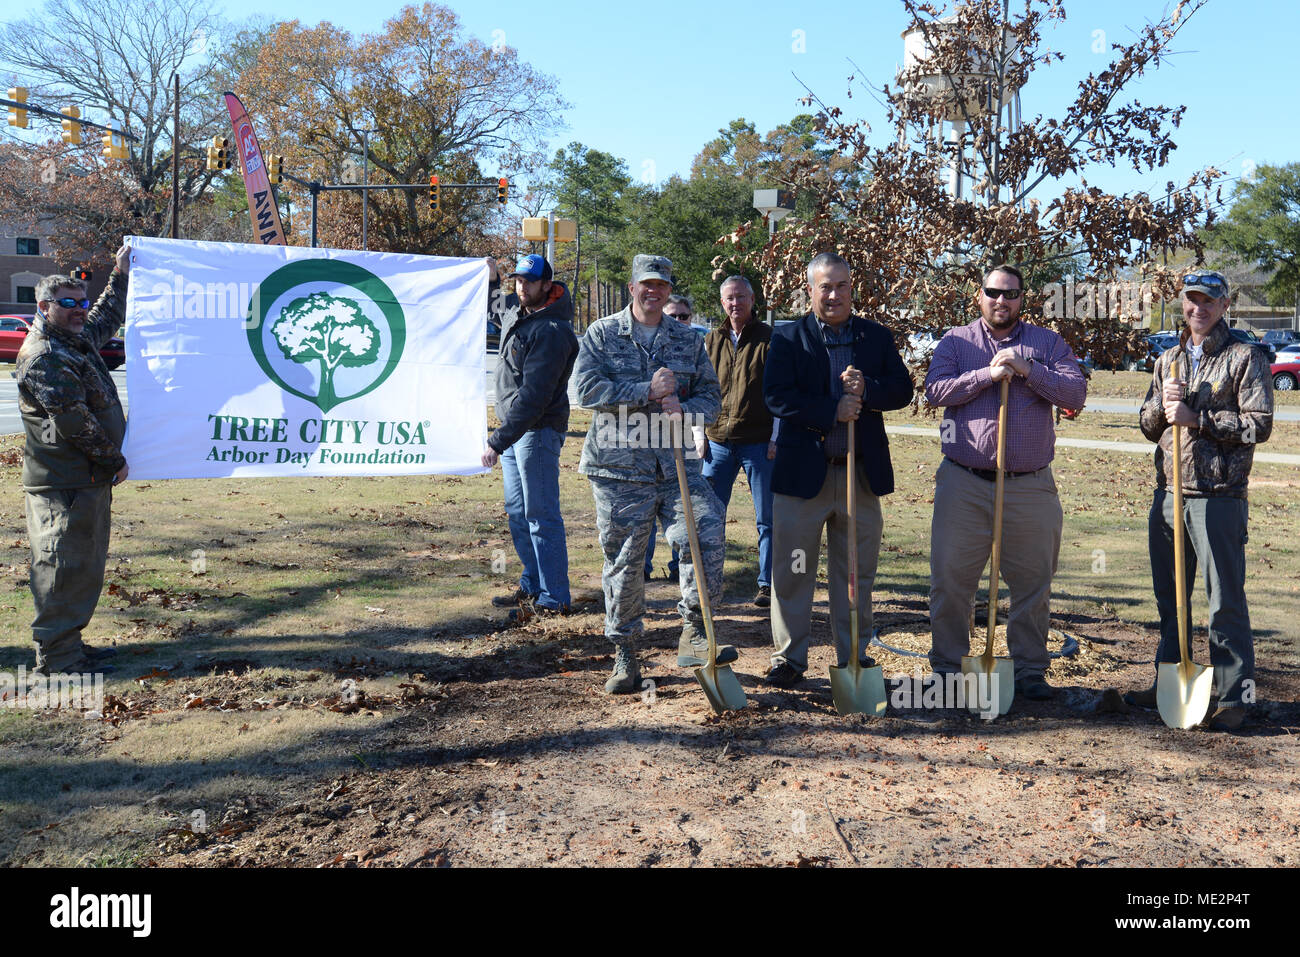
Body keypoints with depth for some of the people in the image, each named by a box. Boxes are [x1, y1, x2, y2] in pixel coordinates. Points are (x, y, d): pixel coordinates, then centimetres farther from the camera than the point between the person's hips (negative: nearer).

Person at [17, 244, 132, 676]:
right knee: (63, 566, -5)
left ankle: (69, 644, 25)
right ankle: (56, 656, 1)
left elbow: (108, 319, 39)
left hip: (89, 479, 10)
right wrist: (114, 461, -12)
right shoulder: (43, 357, -15)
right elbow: (73, 421, -20)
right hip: (63, 484, -10)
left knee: (85, 566, 15)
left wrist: (121, 275, 37)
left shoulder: (78, 339, 16)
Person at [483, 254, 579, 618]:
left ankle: (553, 599, -2)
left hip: (538, 431, -10)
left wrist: (497, 441, -26)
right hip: (515, 429, 10)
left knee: (541, 515, -7)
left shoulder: (551, 332, -19)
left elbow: (534, 396, -25)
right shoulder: (517, 318, 13)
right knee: (518, 511, 15)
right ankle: (532, 584, 26)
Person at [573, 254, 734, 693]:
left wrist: (683, 408, -12)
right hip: (619, 466, -2)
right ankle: (624, 654, 18)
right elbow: (588, 388, -9)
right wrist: (647, 391, -14)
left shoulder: (689, 341, 13)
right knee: (623, 562, 3)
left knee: (706, 530, -18)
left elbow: (710, 396, 10)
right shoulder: (602, 334, 4)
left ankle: (693, 634, -7)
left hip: (678, 465, 2)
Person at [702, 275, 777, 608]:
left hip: (759, 443, -3)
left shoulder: (770, 339, 1)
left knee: (766, 519, 3)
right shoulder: (711, 341, 12)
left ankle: (767, 585, 12)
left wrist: (776, 440, -8)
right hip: (718, 443, 3)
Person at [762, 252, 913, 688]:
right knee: (792, 571, 3)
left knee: (856, 571, 11)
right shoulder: (788, 338, 2)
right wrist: (832, 411, -17)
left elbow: (902, 388, 2)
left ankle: (853, 655, 24)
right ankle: (790, 657, 16)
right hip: (802, 471, -2)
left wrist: (867, 390, -17)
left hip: (862, 473, 2)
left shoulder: (877, 336, 10)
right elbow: (777, 395, -10)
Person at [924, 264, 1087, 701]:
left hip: (1030, 486, 1)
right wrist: (988, 375, -14)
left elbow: (1076, 394, -2)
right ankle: (947, 666, 15)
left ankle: (1029, 669, 21)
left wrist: (1028, 371, -13)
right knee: (951, 579, 1)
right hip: (964, 484, -1)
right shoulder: (956, 341, 9)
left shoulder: (1047, 342, 11)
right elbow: (935, 390, -6)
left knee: (1033, 583, 7)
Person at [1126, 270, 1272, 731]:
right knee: (1169, 597, 13)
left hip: (1218, 496, -6)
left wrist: (1196, 417, -15)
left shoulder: (1246, 358, 0)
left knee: (1225, 600, -3)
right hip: (1168, 492, 6)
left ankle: (1234, 697, 7)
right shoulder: (1167, 360, 17)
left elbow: (1259, 424, -9)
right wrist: (1163, 405, -2)